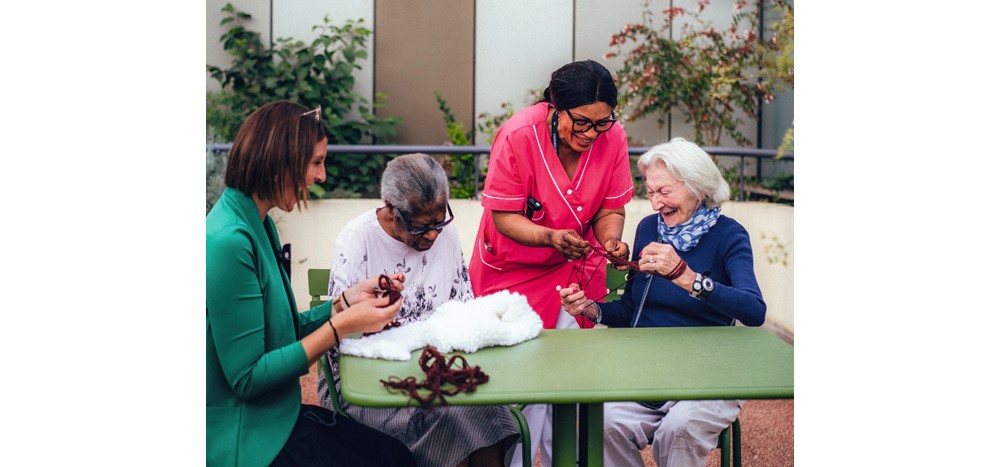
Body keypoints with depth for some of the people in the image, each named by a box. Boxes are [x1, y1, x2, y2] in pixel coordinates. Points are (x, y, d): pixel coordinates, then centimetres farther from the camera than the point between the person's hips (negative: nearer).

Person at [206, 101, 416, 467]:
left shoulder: (257, 225, 6)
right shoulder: (228, 241, -24)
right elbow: (247, 378, -23)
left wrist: (347, 300, 0)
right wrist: (341, 326, -19)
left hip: (278, 415, 9)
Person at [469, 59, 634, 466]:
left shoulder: (612, 137, -14)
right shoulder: (518, 135, -24)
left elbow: (611, 208, -4)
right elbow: (504, 217, -19)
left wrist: (611, 239, -26)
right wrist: (550, 237, -36)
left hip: (575, 267, 3)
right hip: (513, 268, -3)